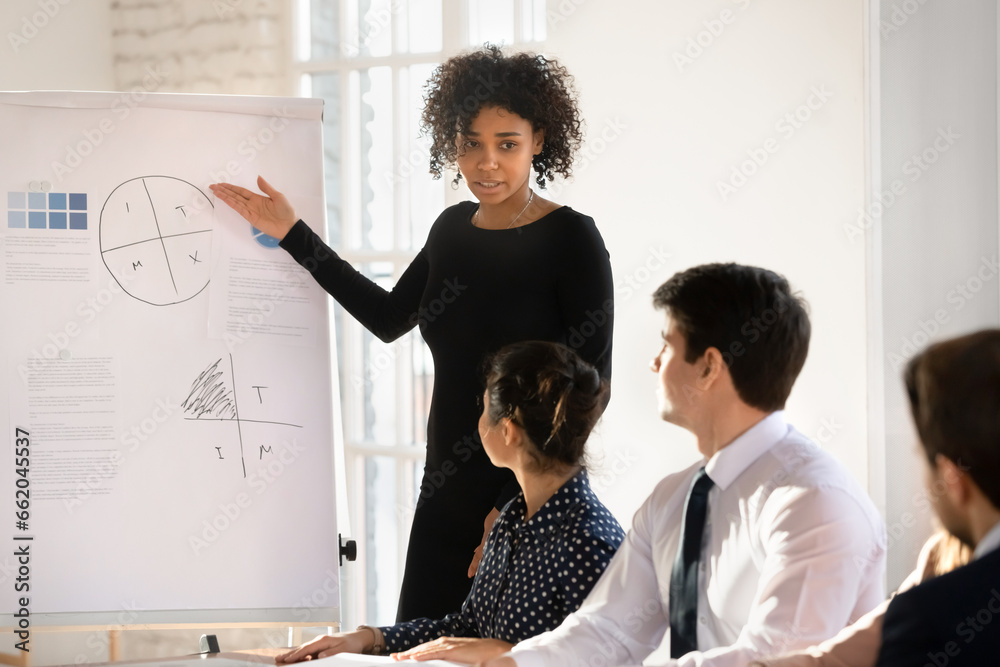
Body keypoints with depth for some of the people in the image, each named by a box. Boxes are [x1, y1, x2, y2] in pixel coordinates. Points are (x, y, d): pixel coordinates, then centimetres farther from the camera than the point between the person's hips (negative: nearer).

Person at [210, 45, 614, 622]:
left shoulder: (572, 240, -9)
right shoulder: (453, 229, 11)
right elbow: (389, 317, 23)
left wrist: (515, 506, -15)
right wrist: (293, 234, 21)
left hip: (533, 502, -6)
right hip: (446, 498, 7)